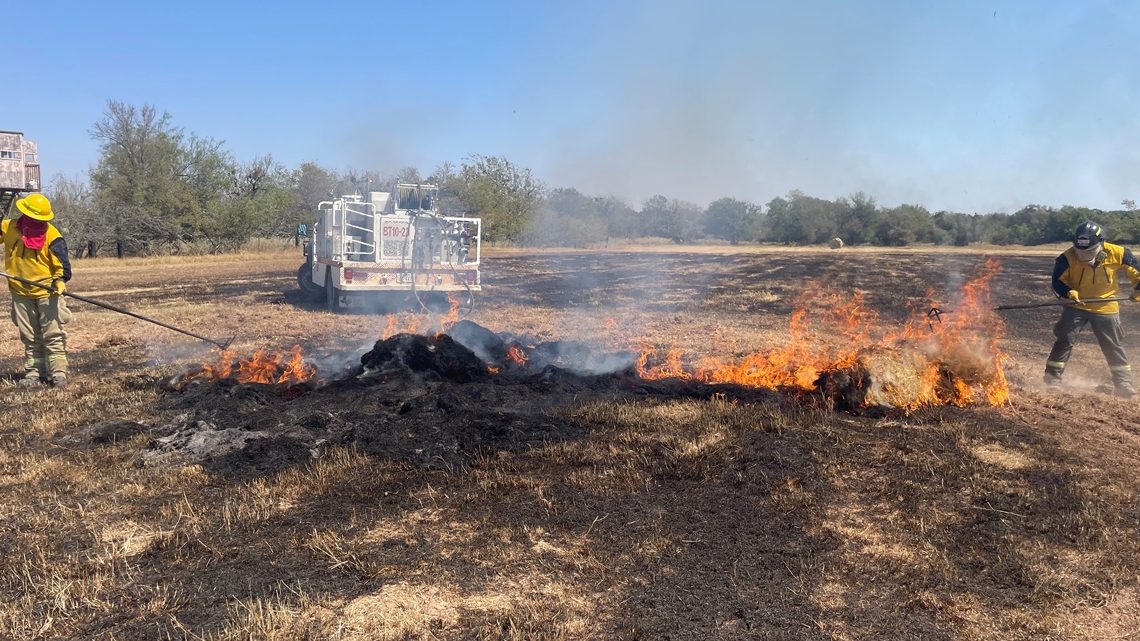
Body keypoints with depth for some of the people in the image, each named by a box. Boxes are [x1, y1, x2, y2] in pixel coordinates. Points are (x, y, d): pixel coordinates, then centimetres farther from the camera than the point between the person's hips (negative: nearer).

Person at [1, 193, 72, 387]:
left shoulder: (51, 234, -10)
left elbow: (61, 262, -13)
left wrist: (60, 280, -28)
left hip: (47, 292, -4)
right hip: (21, 294, 4)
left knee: (53, 335, -2)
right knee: (30, 338, 12)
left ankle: (58, 373, 1)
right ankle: (34, 373, 18)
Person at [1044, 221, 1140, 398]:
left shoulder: (1117, 254, -17)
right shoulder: (1068, 258, -21)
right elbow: (1058, 281, -12)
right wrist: (1069, 293, -29)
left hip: (1106, 308, 1)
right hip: (1077, 306, -1)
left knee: (1114, 346, 8)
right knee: (1064, 340, -7)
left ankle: (1124, 382, 18)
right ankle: (1052, 378, 0)